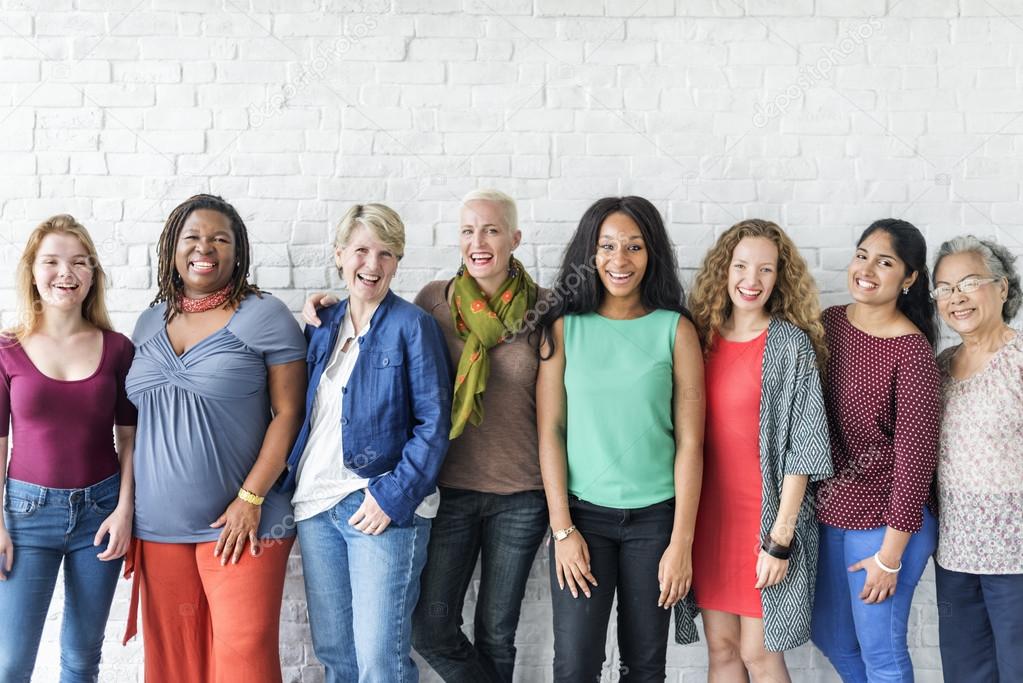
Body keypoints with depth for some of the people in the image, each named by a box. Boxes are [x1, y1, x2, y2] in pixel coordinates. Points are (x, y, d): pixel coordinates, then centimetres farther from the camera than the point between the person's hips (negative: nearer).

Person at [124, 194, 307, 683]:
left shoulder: (265, 316, -5)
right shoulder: (150, 322, 11)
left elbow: (288, 414, -8)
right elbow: (140, 423, 17)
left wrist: (250, 499, -14)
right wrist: (129, 511, 13)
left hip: (238, 525, -5)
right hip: (158, 528, 5)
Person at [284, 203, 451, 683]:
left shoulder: (412, 325, -4)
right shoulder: (320, 327, 13)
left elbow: (434, 423, -10)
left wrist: (392, 496, -17)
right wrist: (293, 479, 6)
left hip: (383, 508, -6)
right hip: (316, 504, 6)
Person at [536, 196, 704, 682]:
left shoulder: (675, 330, -2)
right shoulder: (564, 327, 0)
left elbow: (689, 441, -3)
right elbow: (549, 431, -1)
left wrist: (681, 542, -7)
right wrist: (562, 529, -7)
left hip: (654, 516, 0)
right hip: (583, 513, 0)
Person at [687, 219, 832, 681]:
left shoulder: (791, 344, -8)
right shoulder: (703, 336, 4)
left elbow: (801, 447, -10)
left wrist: (781, 536, -13)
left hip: (764, 514, -4)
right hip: (709, 512, 4)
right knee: (720, 646, 12)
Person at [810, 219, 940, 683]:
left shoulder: (912, 350, -18)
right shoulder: (829, 322, 0)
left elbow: (915, 453, -16)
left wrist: (890, 554, -14)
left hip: (885, 522, -6)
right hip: (829, 512, 6)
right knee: (829, 636, 21)